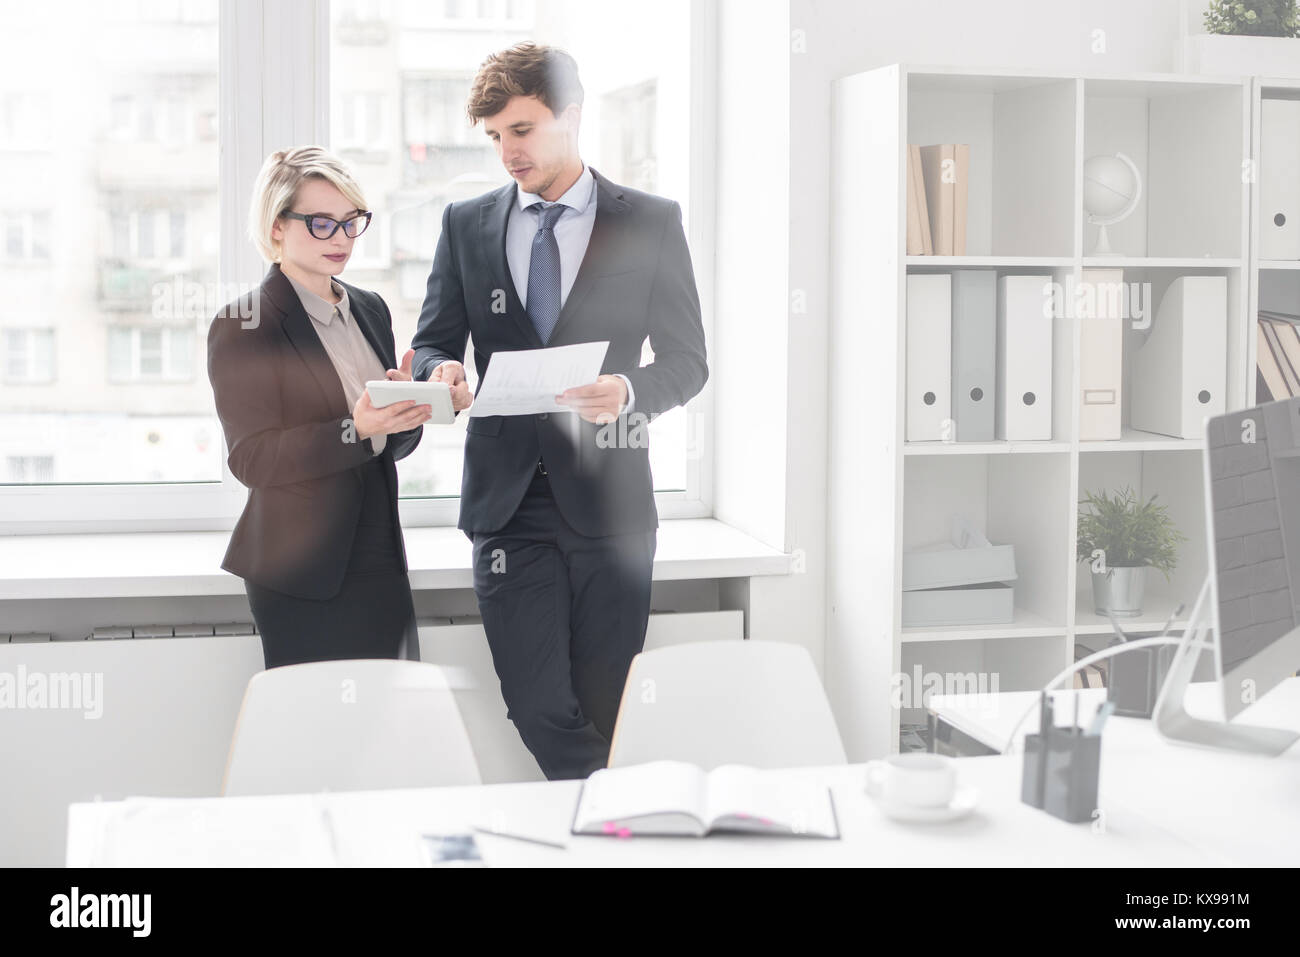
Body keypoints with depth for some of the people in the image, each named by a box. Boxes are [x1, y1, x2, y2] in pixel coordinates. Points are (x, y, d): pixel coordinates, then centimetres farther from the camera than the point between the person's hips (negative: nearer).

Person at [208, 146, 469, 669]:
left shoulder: (370, 310, 13)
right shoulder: (241, 327, -7)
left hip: (381, 560, 6)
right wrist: (355, 429, -25)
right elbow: (251, 459, -14)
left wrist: (407, 414, -7)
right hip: (304, 571, -6)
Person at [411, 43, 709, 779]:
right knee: (540, 711, -5)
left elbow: (688, 360, 4)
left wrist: (628, 392, -17)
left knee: (607, 714, 2)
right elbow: (433, 345, 14)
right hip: (508, 496, 2)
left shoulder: (651, 222, 5)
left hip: (607, 498, -1)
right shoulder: (467, 225, 12)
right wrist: (443, 373, -11)